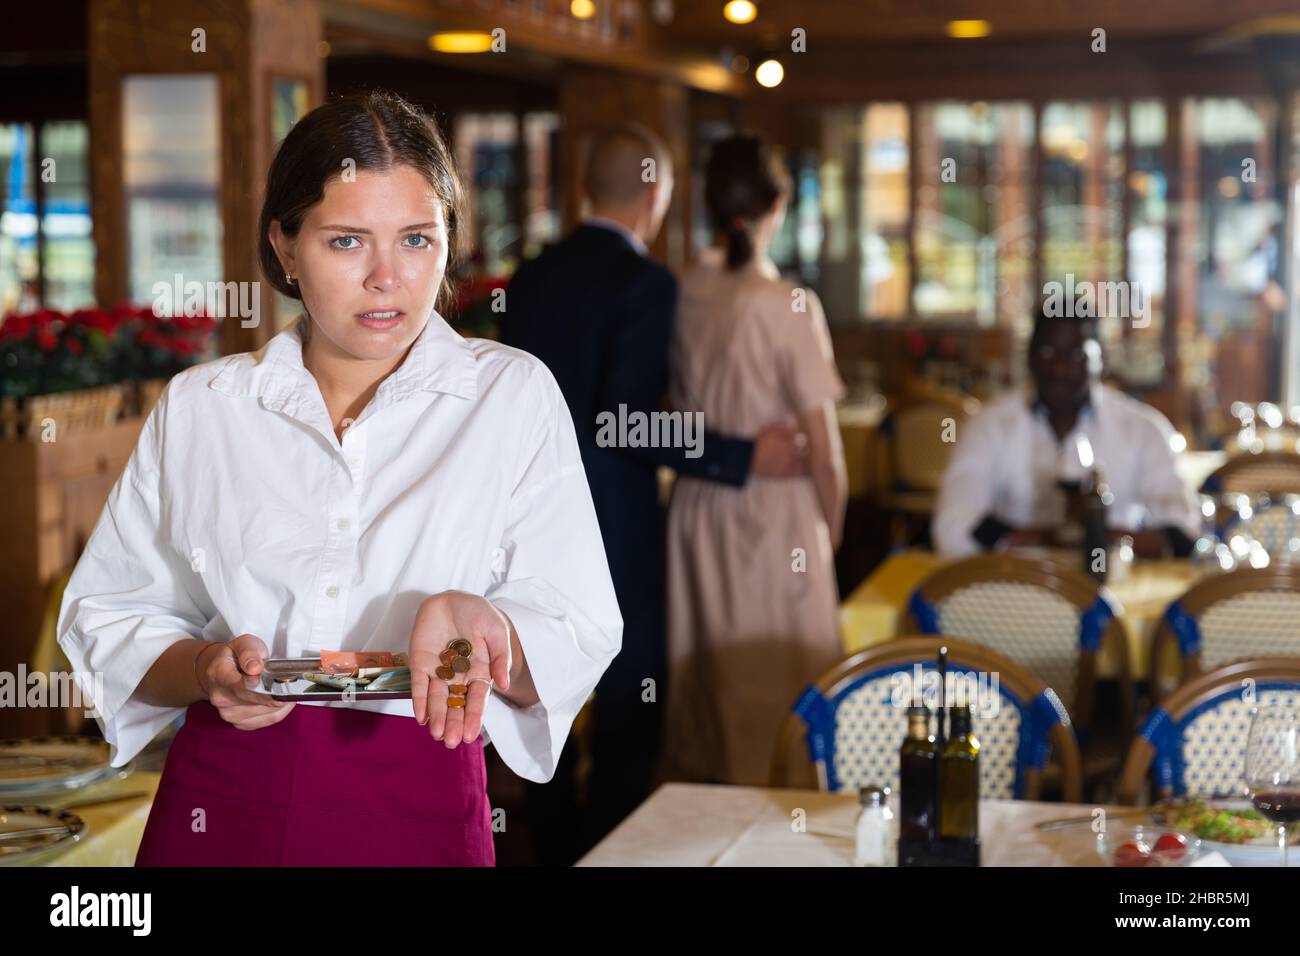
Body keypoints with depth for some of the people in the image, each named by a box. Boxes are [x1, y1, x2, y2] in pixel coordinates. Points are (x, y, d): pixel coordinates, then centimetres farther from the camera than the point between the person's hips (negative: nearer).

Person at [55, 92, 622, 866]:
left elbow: (577, 643, -5)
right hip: (220, 810, 1)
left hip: (422, 816, -1)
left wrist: (480, 624, -26)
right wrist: (206, 670, -13)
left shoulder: (514, 396, 0)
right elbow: (107, 615, 6)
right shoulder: (198, 408, 5)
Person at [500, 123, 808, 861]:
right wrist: (746, 458, -17)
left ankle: (556, 849, 22)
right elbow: (626, 423, -22)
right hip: (614, 532, -7)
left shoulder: (532, 277, 7)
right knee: (628, 718, 3)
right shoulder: (646, 283, -14)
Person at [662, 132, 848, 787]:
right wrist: (831, 529, 2)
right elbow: (822, 446, -12)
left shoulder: (682, 296, -3)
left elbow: (675, 407, 4)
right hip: (776, 514, -5)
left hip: (696, 509, 5)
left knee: (700, 681, 16)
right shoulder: (789, 307, -15)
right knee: (778, 688, 5)